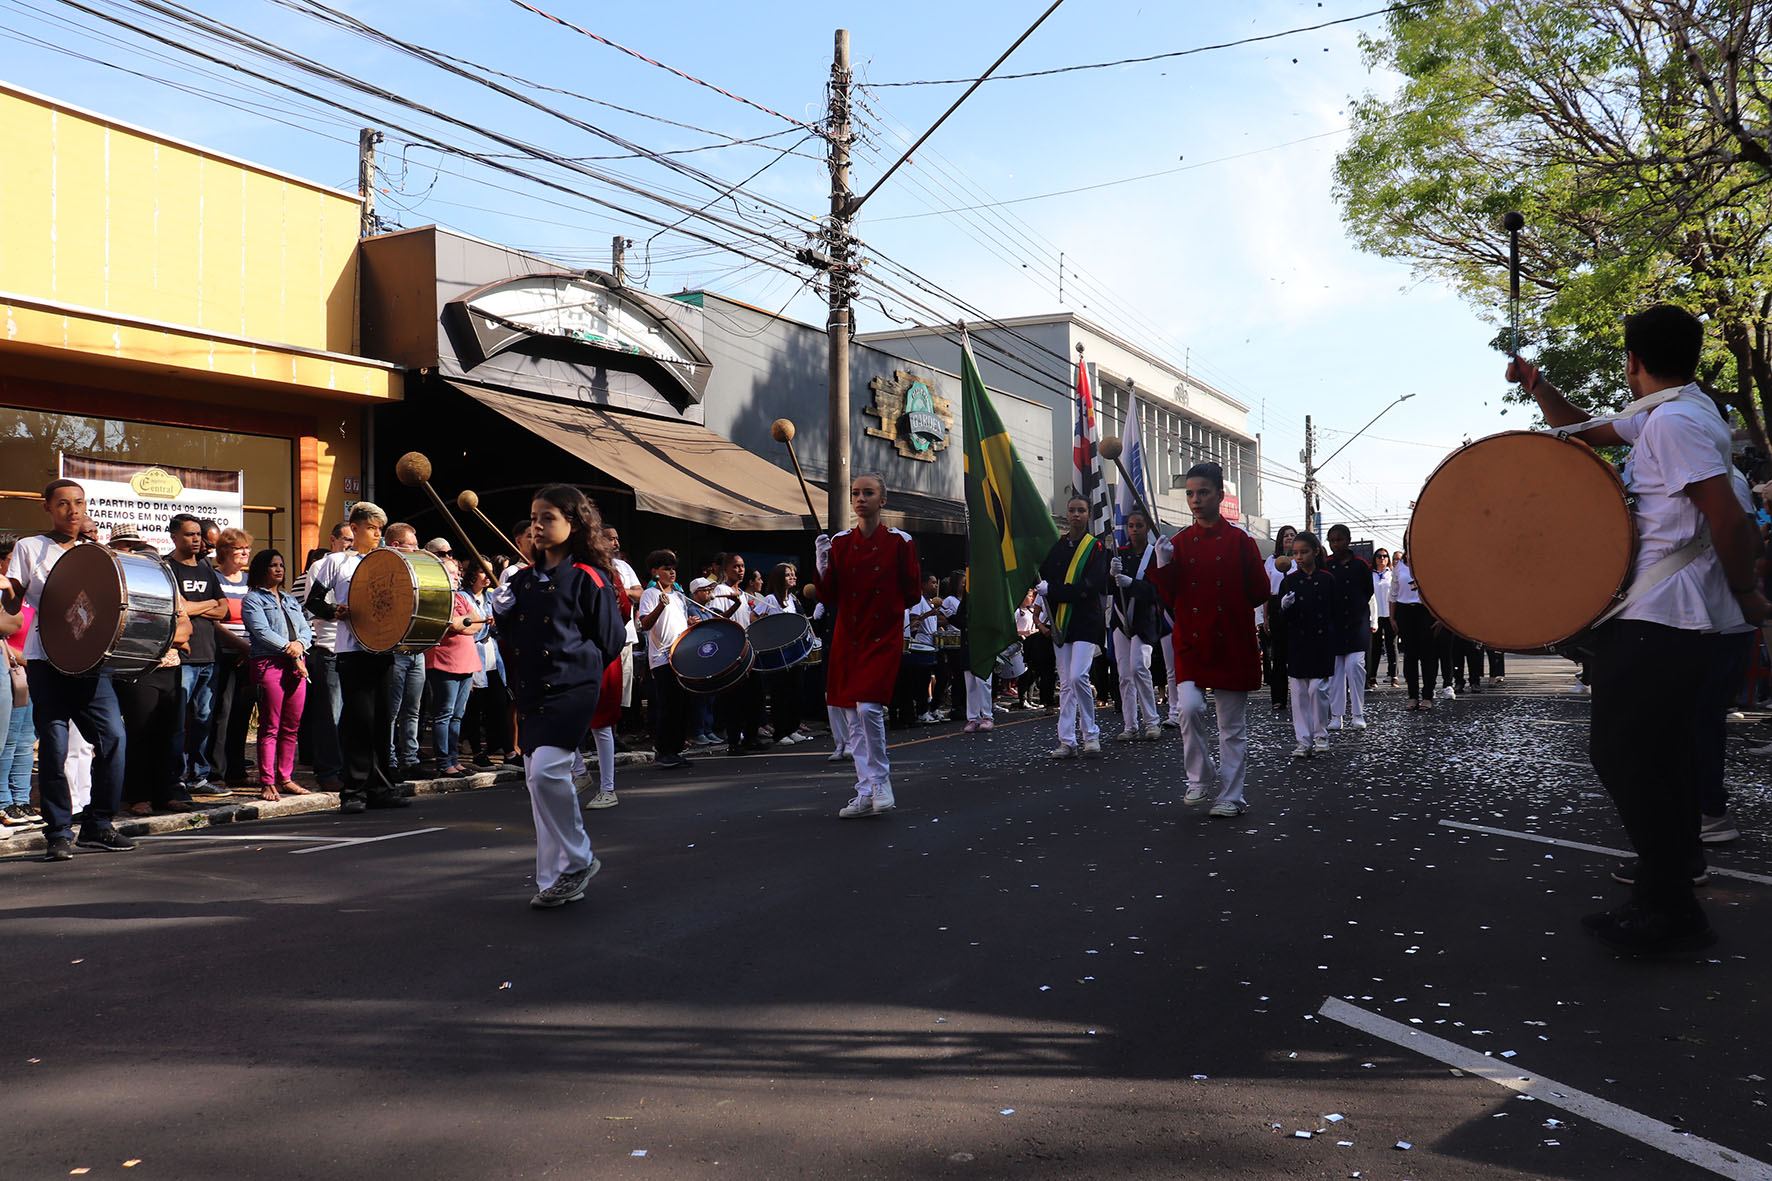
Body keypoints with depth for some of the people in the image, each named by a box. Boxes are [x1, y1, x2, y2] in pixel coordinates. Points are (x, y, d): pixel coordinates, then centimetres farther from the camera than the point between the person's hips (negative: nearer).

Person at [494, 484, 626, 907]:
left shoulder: (588, 578, -5)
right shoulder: (523, 580, 13)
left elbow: (612, 639, -3)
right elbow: (511, 635, 21)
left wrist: (578, 672, -2)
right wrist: (502, 614, 2)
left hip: (571, 690, -7)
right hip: (530, 693, 7)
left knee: (546, 771, -20)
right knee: (538, 781, 8)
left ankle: (576, 860, -1)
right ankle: (556, 880, 17)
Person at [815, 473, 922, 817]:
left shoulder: (900, 541, -2)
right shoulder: (839, 542, 6)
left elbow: (913, 594, 4)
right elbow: (829, 598, 3)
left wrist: (885, 599, 1)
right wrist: (823, 562, -9)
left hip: (884, 638, -4)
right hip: (847, 638, 4)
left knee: (868, 707, -19)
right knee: (853, 717, 5)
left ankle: (881, 781, 2)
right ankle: (866, 793, 14)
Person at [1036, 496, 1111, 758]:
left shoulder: (1095, 547, -2)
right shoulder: (1056, 546, 13)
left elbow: (1091, 586, -13)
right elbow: (1042, 578, 15)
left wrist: (1051, 591, -14)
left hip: (1087, 621, -5)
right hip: (1061, 621, 5)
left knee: (1078, 676, -17)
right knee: (1065, 684, 3)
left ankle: (1090, 733, 0)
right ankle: (1067, 741, 5)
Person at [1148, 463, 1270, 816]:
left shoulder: (1241, 541, -1)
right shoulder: (1178, 543, 6)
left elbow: (1260, 593, 2)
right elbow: (1168, 598, 3)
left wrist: (1232, 605, -6)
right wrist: (1163, 566, -10)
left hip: (1232, 646, -1)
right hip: (1191, 644, 1)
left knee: (1233, 726, 5)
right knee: (1190, 708, -16)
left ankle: (1230, 796, 16)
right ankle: (1198, 780, 5)